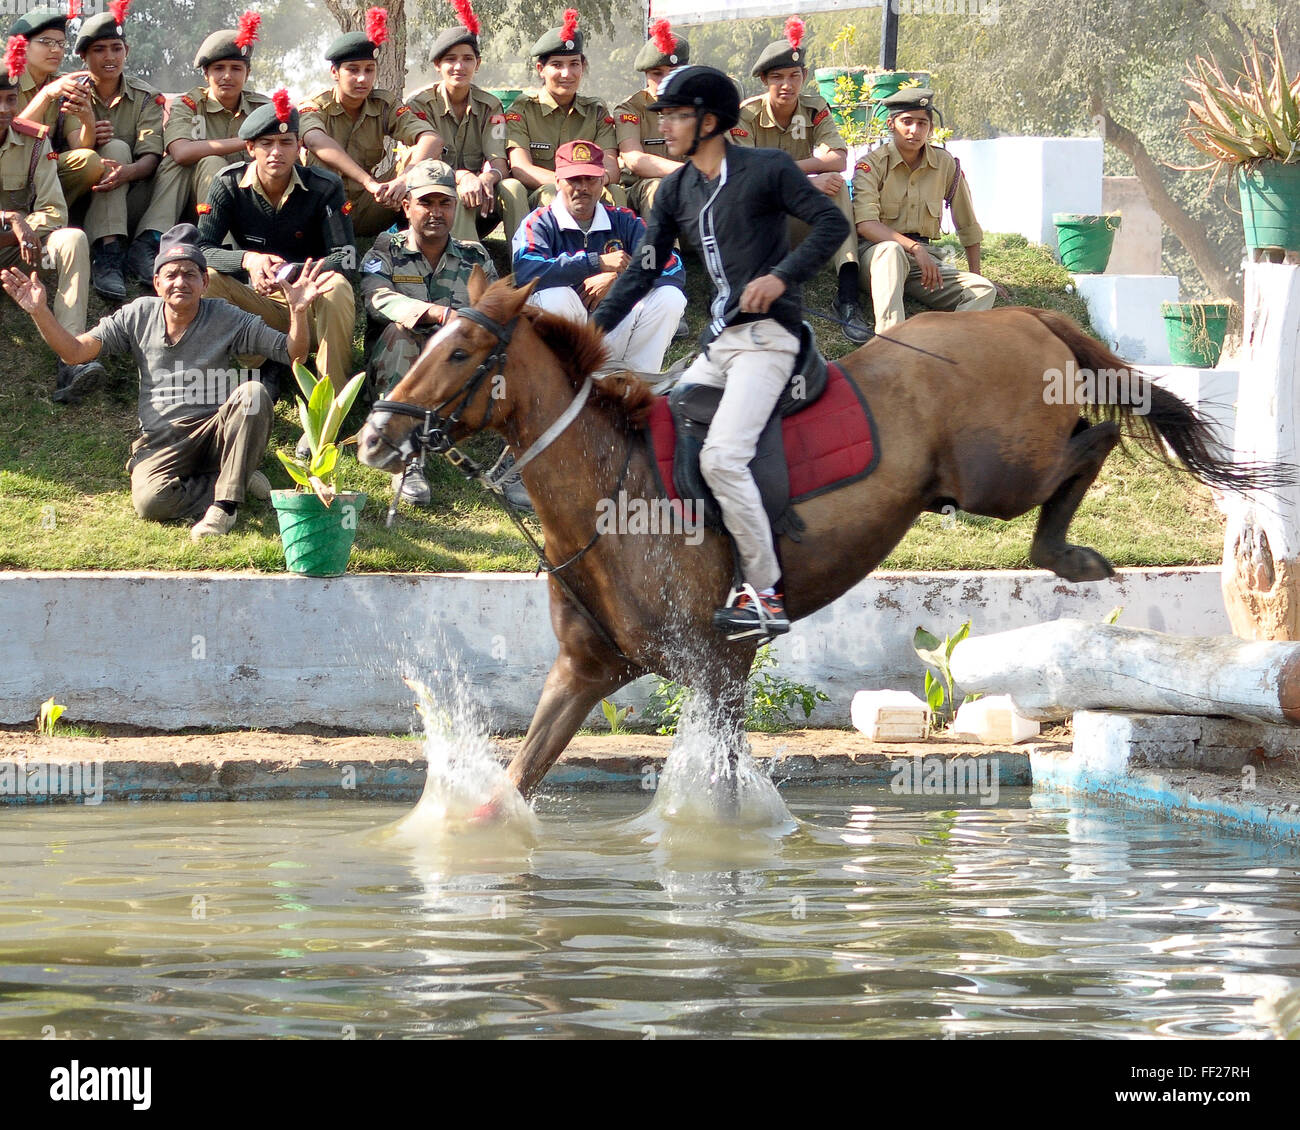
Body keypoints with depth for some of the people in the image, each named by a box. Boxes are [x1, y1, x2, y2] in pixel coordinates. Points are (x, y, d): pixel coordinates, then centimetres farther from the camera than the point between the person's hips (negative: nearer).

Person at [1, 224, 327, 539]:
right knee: (150, 501, -33)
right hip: (160, 441, 0)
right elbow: (74, 352, 2)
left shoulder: (226, 319, 1)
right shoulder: (138, 316, 6)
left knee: (253, 393, -31)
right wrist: (40, 313, -13)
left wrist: (298, 311, -23)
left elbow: (292, 353, -3)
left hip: (214, 430, 0)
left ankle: (225, 502, -26)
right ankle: (240, 481, -10)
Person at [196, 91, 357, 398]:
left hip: (310, 302, -1)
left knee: (337, 289, -35)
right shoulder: (229, 184, -5)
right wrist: (247, 260, -35)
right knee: (204, 278, -26)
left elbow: (346, 257, -17)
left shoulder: (324, 187, -8)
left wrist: (287, 272, -35)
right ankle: (264, 368, -18)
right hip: (255, 302, 1)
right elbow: (201, 249, -13)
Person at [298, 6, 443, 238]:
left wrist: (404, 179, -39)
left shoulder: (385, 105, 1)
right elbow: (318, 143, -33)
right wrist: (371, 183, -49)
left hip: (367, 214, 2)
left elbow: (432, 140, -16)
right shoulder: (313, 108, -8)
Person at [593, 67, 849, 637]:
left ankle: (765, 594, -18)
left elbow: (831, 223, -6)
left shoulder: (766, 169, -3)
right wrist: (595, 326, 3)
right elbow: (643, 270, 14)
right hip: (716, 344, 8)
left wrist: (782, 275, -19)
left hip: (766, 336, -8)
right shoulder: (675, 192, 15)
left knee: (721, 457, -23)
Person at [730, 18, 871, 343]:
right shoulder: (747, 115, -10)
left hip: (801, 219, 3)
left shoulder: (815, 109, 0)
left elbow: (839, 159, -16)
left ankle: (847, 296, -36)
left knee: (837, 184, -25)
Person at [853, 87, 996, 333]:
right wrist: (914, 248, -30)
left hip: (922, 257, 5)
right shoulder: (872, 164, -5)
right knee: (891, 251, -40)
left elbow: (968, 226, 19)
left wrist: (975, 274, 20)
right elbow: (865, 224, -20)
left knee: (984, 290, -18)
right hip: (874, 254, -5)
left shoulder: (945, 164, 7)